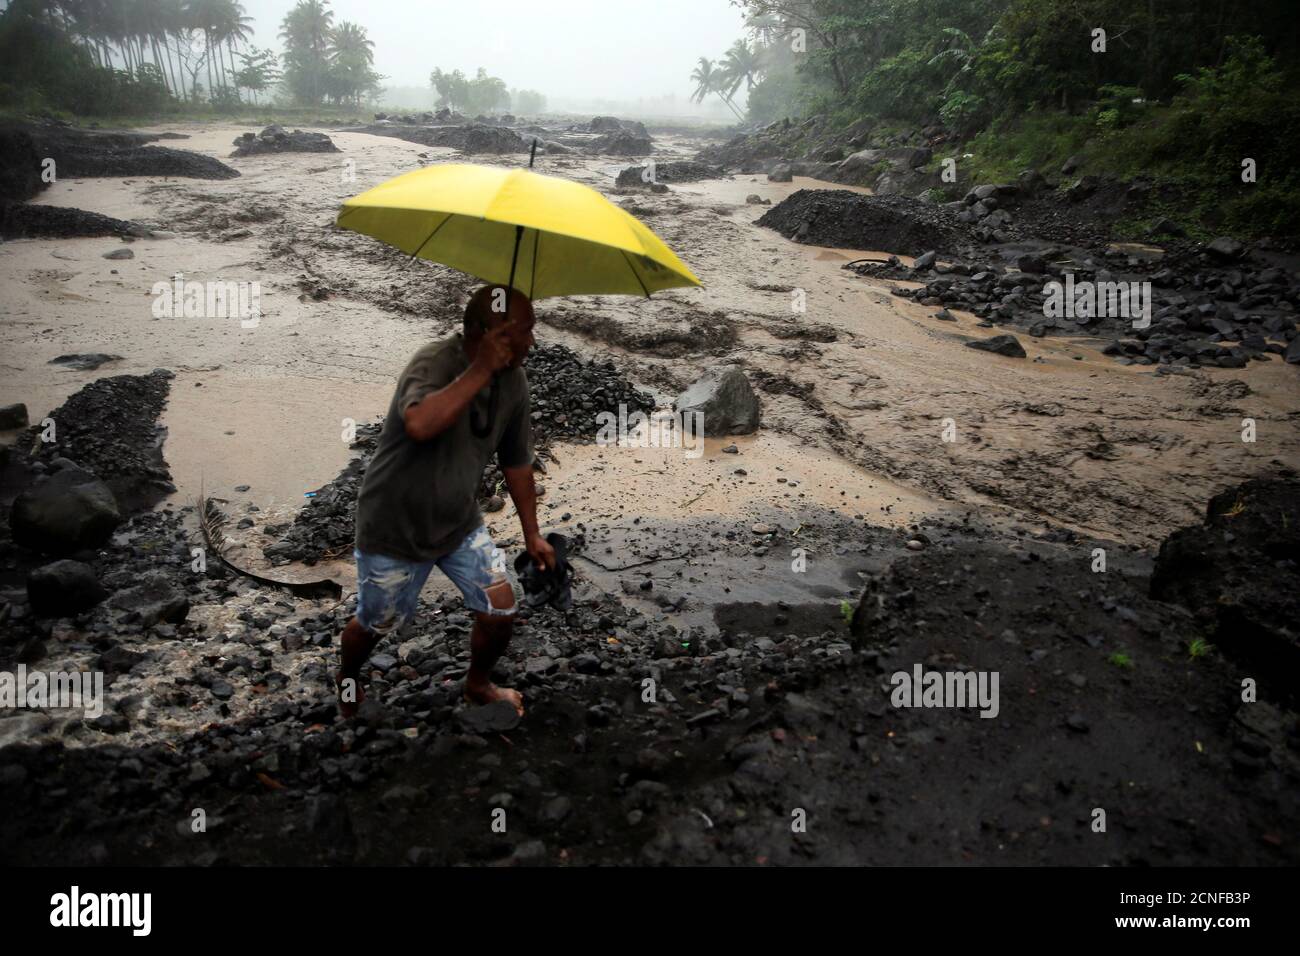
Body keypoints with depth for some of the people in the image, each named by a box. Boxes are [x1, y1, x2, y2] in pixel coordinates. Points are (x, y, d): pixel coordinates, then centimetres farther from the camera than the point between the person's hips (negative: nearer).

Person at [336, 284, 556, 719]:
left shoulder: (513, 381, -7)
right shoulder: (434, 362, -28)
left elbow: (516, 462, 5)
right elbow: (420, 425, -50)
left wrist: (532, 533, 10)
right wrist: (481, 370, -43)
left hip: (460, 522, 5)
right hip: (395, 527, -5)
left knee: (501, 613, 3)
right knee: (375, 625, 14)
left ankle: (478, 683, 35)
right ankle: (348, 679, 48)